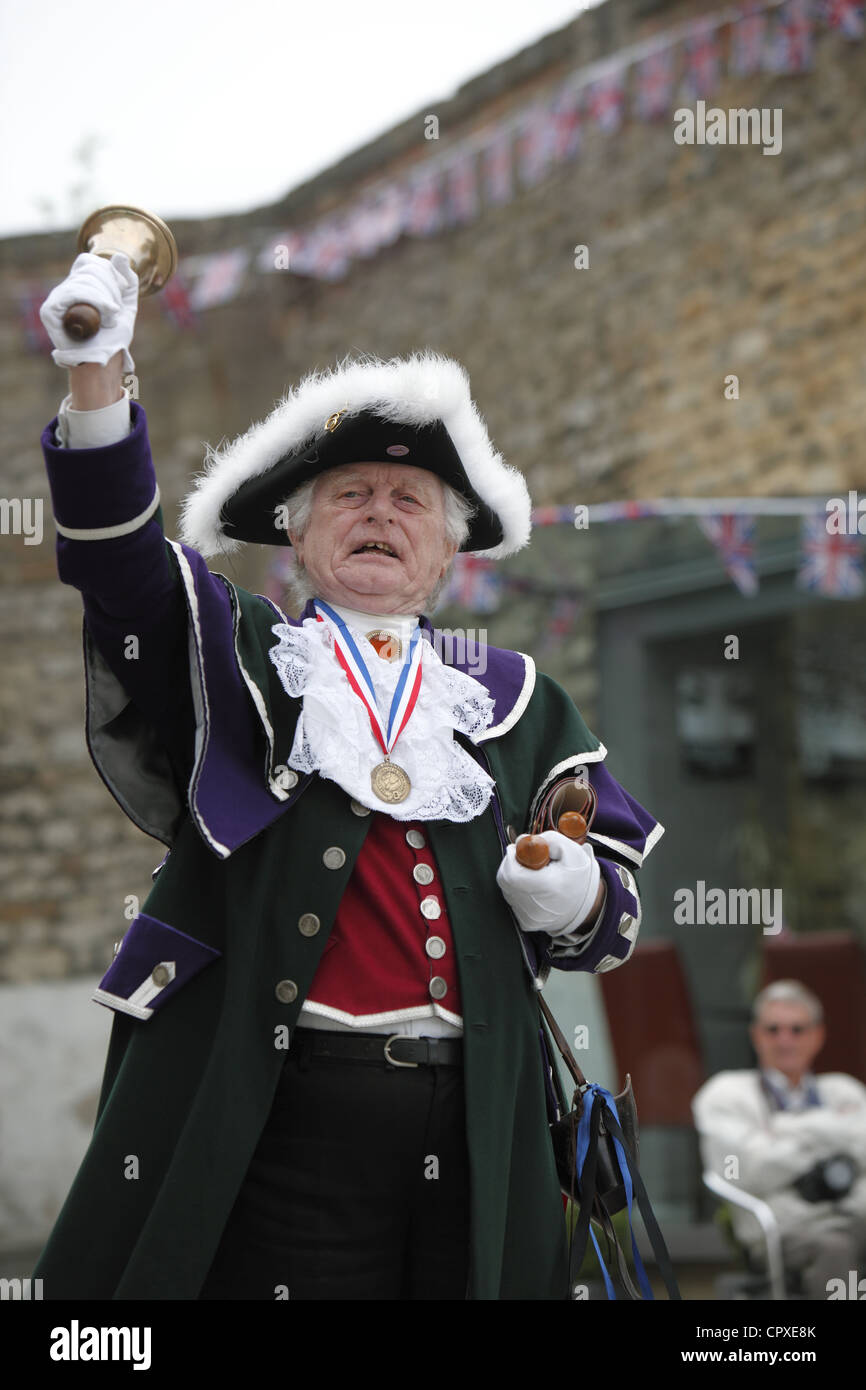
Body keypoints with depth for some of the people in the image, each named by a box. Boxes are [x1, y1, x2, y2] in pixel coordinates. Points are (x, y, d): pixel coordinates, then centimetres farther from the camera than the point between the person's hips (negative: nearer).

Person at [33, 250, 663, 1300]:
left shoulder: (519, 703, 18)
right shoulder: (229, 658, 13)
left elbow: (616, 915, 18)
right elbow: (123, 563, -6)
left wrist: (576, 896, -7)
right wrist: (96, 382, -22)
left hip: (469, 1135, 3)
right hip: (264, 1123, -2)